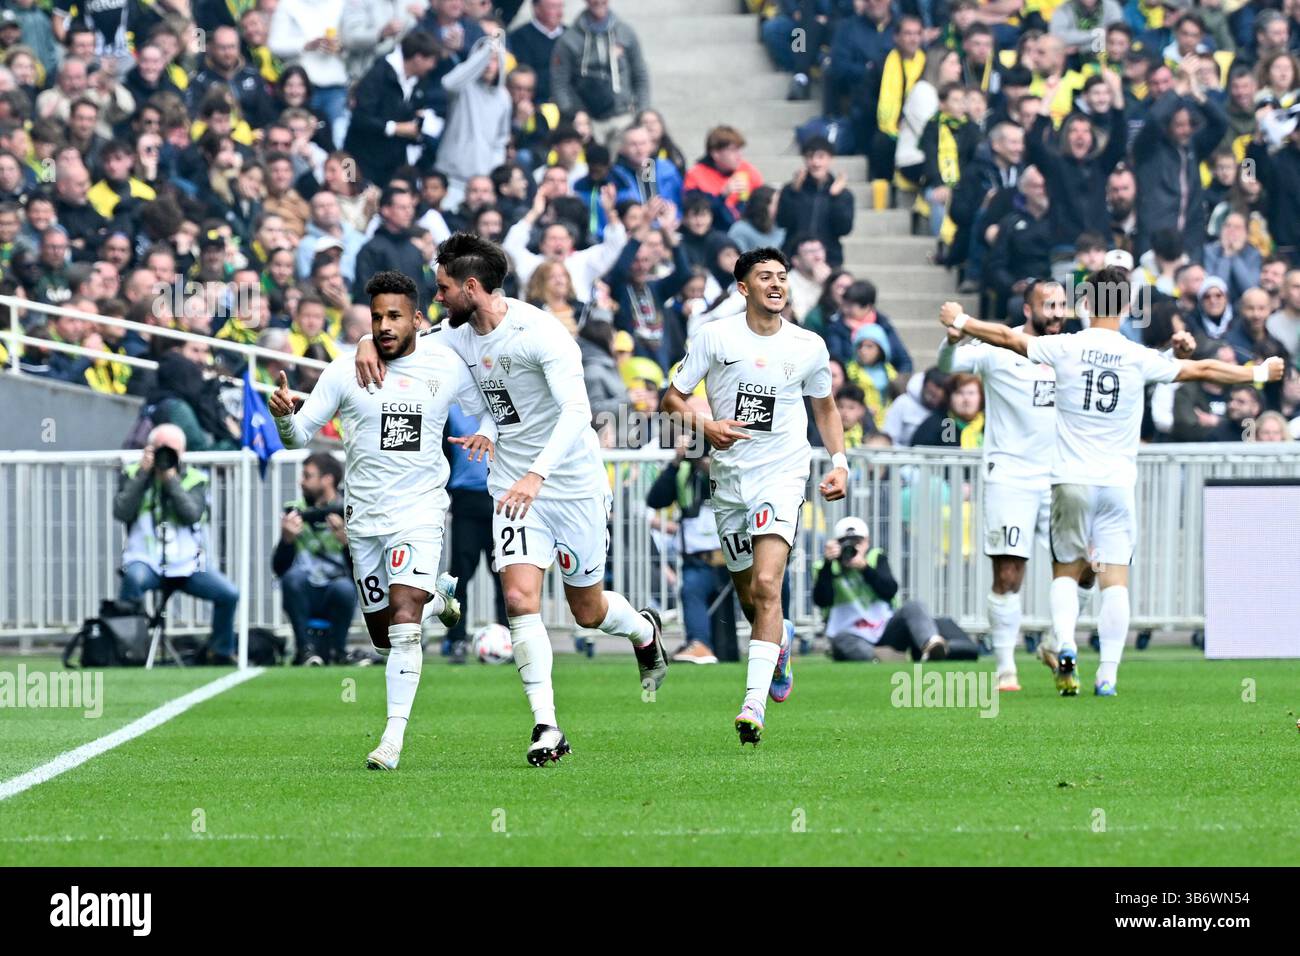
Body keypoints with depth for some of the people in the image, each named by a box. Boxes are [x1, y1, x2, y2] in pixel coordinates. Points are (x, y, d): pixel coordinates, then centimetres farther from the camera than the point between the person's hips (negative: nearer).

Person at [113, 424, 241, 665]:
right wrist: (143, 473, -11)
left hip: (186, 564, 2)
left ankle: (221, 652, 9)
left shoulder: (194, 480, 6)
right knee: (133, 578, -38)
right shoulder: (134, 475, 6)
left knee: (229, 594, -15)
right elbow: (121, 512, -11)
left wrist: (171, 479, -15)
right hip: (146, 562, -2)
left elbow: (191, 515, -13)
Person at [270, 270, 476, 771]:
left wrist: (485, 437, -8)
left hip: (420, 510, -3)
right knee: (383, 637, 11)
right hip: (363, 517, 3)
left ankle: (393, 737, -19)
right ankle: (437, 594, 44)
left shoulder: (449, 368, -2)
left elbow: (487, 412, 14)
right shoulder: (344, 372, -2)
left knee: (403, 623, -20)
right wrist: (283, 415, -22)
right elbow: (299, 436, 0)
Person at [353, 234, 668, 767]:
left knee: (588, 612, 10)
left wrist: (536, 474, -42)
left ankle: (644, 631, 45)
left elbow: (576, 411, -30)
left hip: (572, 481, -5)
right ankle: (546, 727, -12)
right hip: (513, 483, 5)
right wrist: (368, 343, -12)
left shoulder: (539, 332, -21)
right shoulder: (459, 336, 0)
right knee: (520, 599, -14)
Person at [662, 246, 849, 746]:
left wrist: (839, 462, 7)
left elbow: (825, 406, 19)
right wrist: (705, 425, -16)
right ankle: (780, 639, 48)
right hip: (729, 476, 2)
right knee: (748, 597, 11)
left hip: (783, 474, -2)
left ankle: (754, 704, -25)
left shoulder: (809, 346, 3)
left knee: (766, 585, -20)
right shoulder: (715, 336, -1)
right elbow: (673, 396, 3)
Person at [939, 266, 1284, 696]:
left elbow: (1007, 338, 9)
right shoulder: (1140, 358, -2)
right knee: (1115, 580, 2)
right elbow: (1202, 370, 7)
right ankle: (1108, 673, -5)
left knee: (1066, 571, 14)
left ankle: (1065, 644, -9)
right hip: (1118, 483, 0)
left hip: (1071, 482, 0)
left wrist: (961, 321, 26)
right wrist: (1259, 373, 22)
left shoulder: (1065, 348, -4)